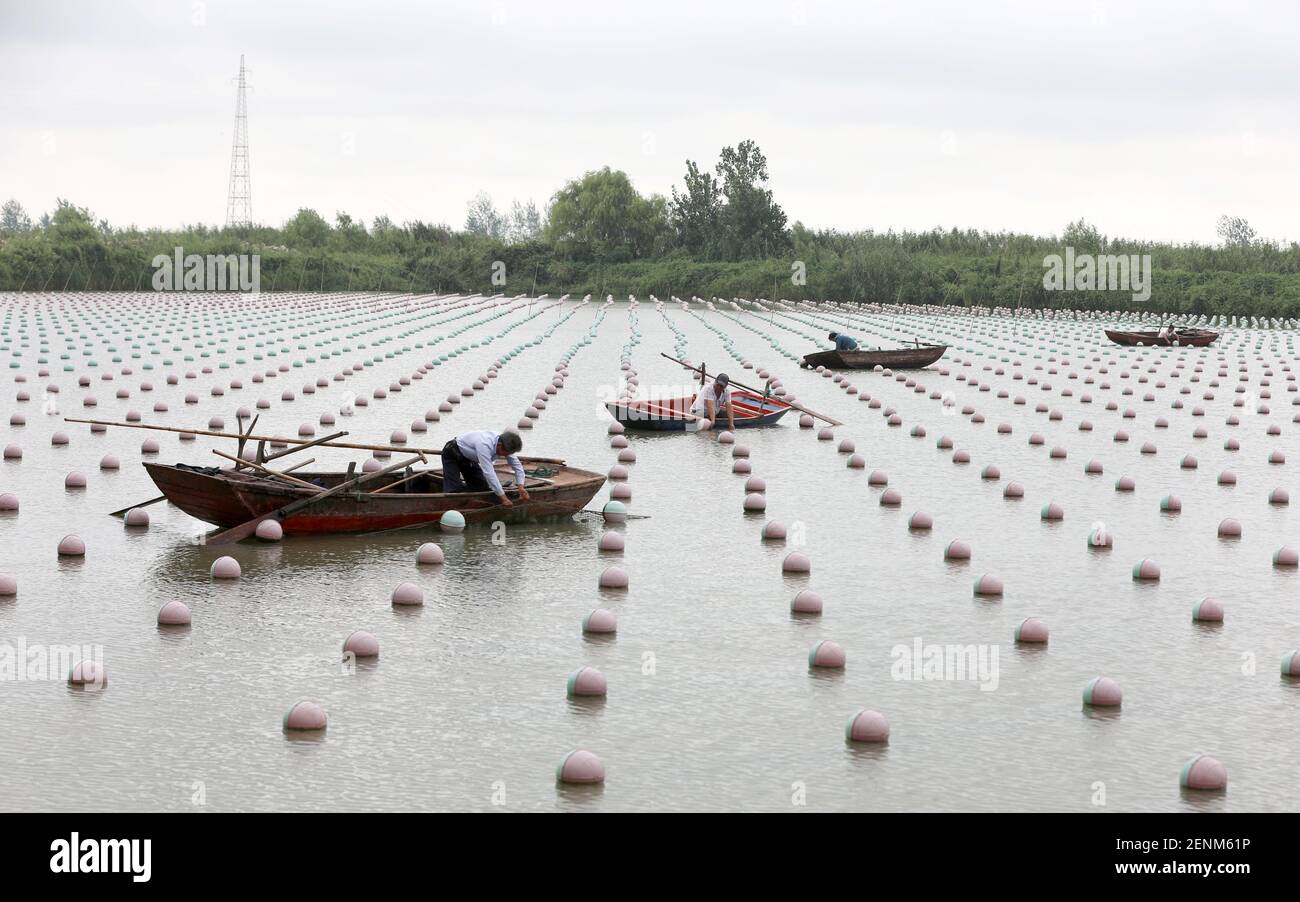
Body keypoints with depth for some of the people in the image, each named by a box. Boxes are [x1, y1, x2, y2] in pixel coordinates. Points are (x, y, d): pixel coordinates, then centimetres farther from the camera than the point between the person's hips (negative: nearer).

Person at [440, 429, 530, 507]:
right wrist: (503, 498, -46)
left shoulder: (506, 446, -19)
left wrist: (521, 487, -26)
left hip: (468, 457, 8)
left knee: (481, 487, 2)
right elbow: (489, 473, -46)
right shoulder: (484, 445, -43)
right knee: (453, 489, -21)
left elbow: (517, 465, -11)